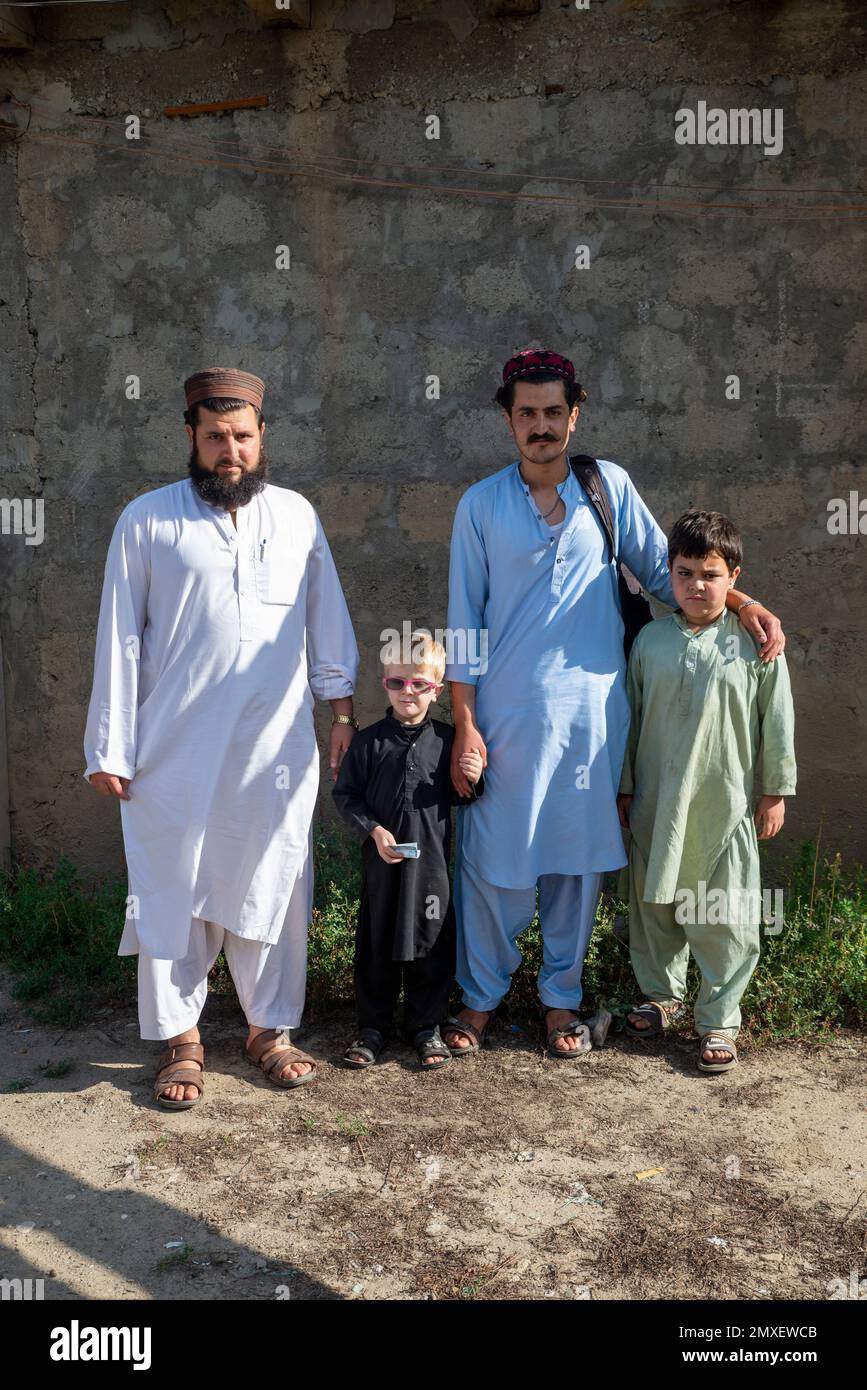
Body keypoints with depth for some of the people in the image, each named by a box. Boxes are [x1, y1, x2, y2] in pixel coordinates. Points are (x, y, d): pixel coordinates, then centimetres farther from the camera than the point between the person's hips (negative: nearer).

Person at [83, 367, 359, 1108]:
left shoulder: (297, 515, 7)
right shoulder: (147, 520, 0)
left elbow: (328, 623, 11)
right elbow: (120, 638, 0)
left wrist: (342, 714, 8)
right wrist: (110, 748, -2)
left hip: (277, 749, 2)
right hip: (175, 752, -1)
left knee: (272, 891, 9)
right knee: (173, 895, 6)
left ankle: (271, 1027, 26)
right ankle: (181, 1038, 23)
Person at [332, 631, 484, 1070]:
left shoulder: (446, 739, 2)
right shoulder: (370, 741, -1)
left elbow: (460, 797, 11)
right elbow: (345, 794, 2)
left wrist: (473, 780, -10)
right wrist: (374, 830, -10)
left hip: (431, 859, 1)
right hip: (381, 860, 0)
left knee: (432, 942, 8)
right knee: (376, 942, 9)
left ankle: (426, 1027, 25)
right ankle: (372, 1025, 26)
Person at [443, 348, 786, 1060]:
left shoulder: (610, 487, 4)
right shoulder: (480, 504, 2)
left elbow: (662, 570, 11)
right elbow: (465, 620, 1)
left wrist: (742, 602, -3)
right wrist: (465, 722, -3)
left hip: (590, 712, 1)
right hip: (505, 713, -1)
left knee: (578, 856, 9)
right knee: (490, 858, 4)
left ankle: (561, 997, 27)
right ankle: (482, 994, 24)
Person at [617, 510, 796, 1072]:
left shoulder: (755, 643, -6)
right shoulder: (651, 640, 1)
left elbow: (778, 722, 0)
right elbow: (630, 718, 7)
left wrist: (775, 792, 1)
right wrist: (624, 788, 8)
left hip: (726, 808, -3)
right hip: (656, 808, 3)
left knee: (726, 920, 4)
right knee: (654, 905, 16)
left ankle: (719, 1020, 21)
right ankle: (662, 994, 37)